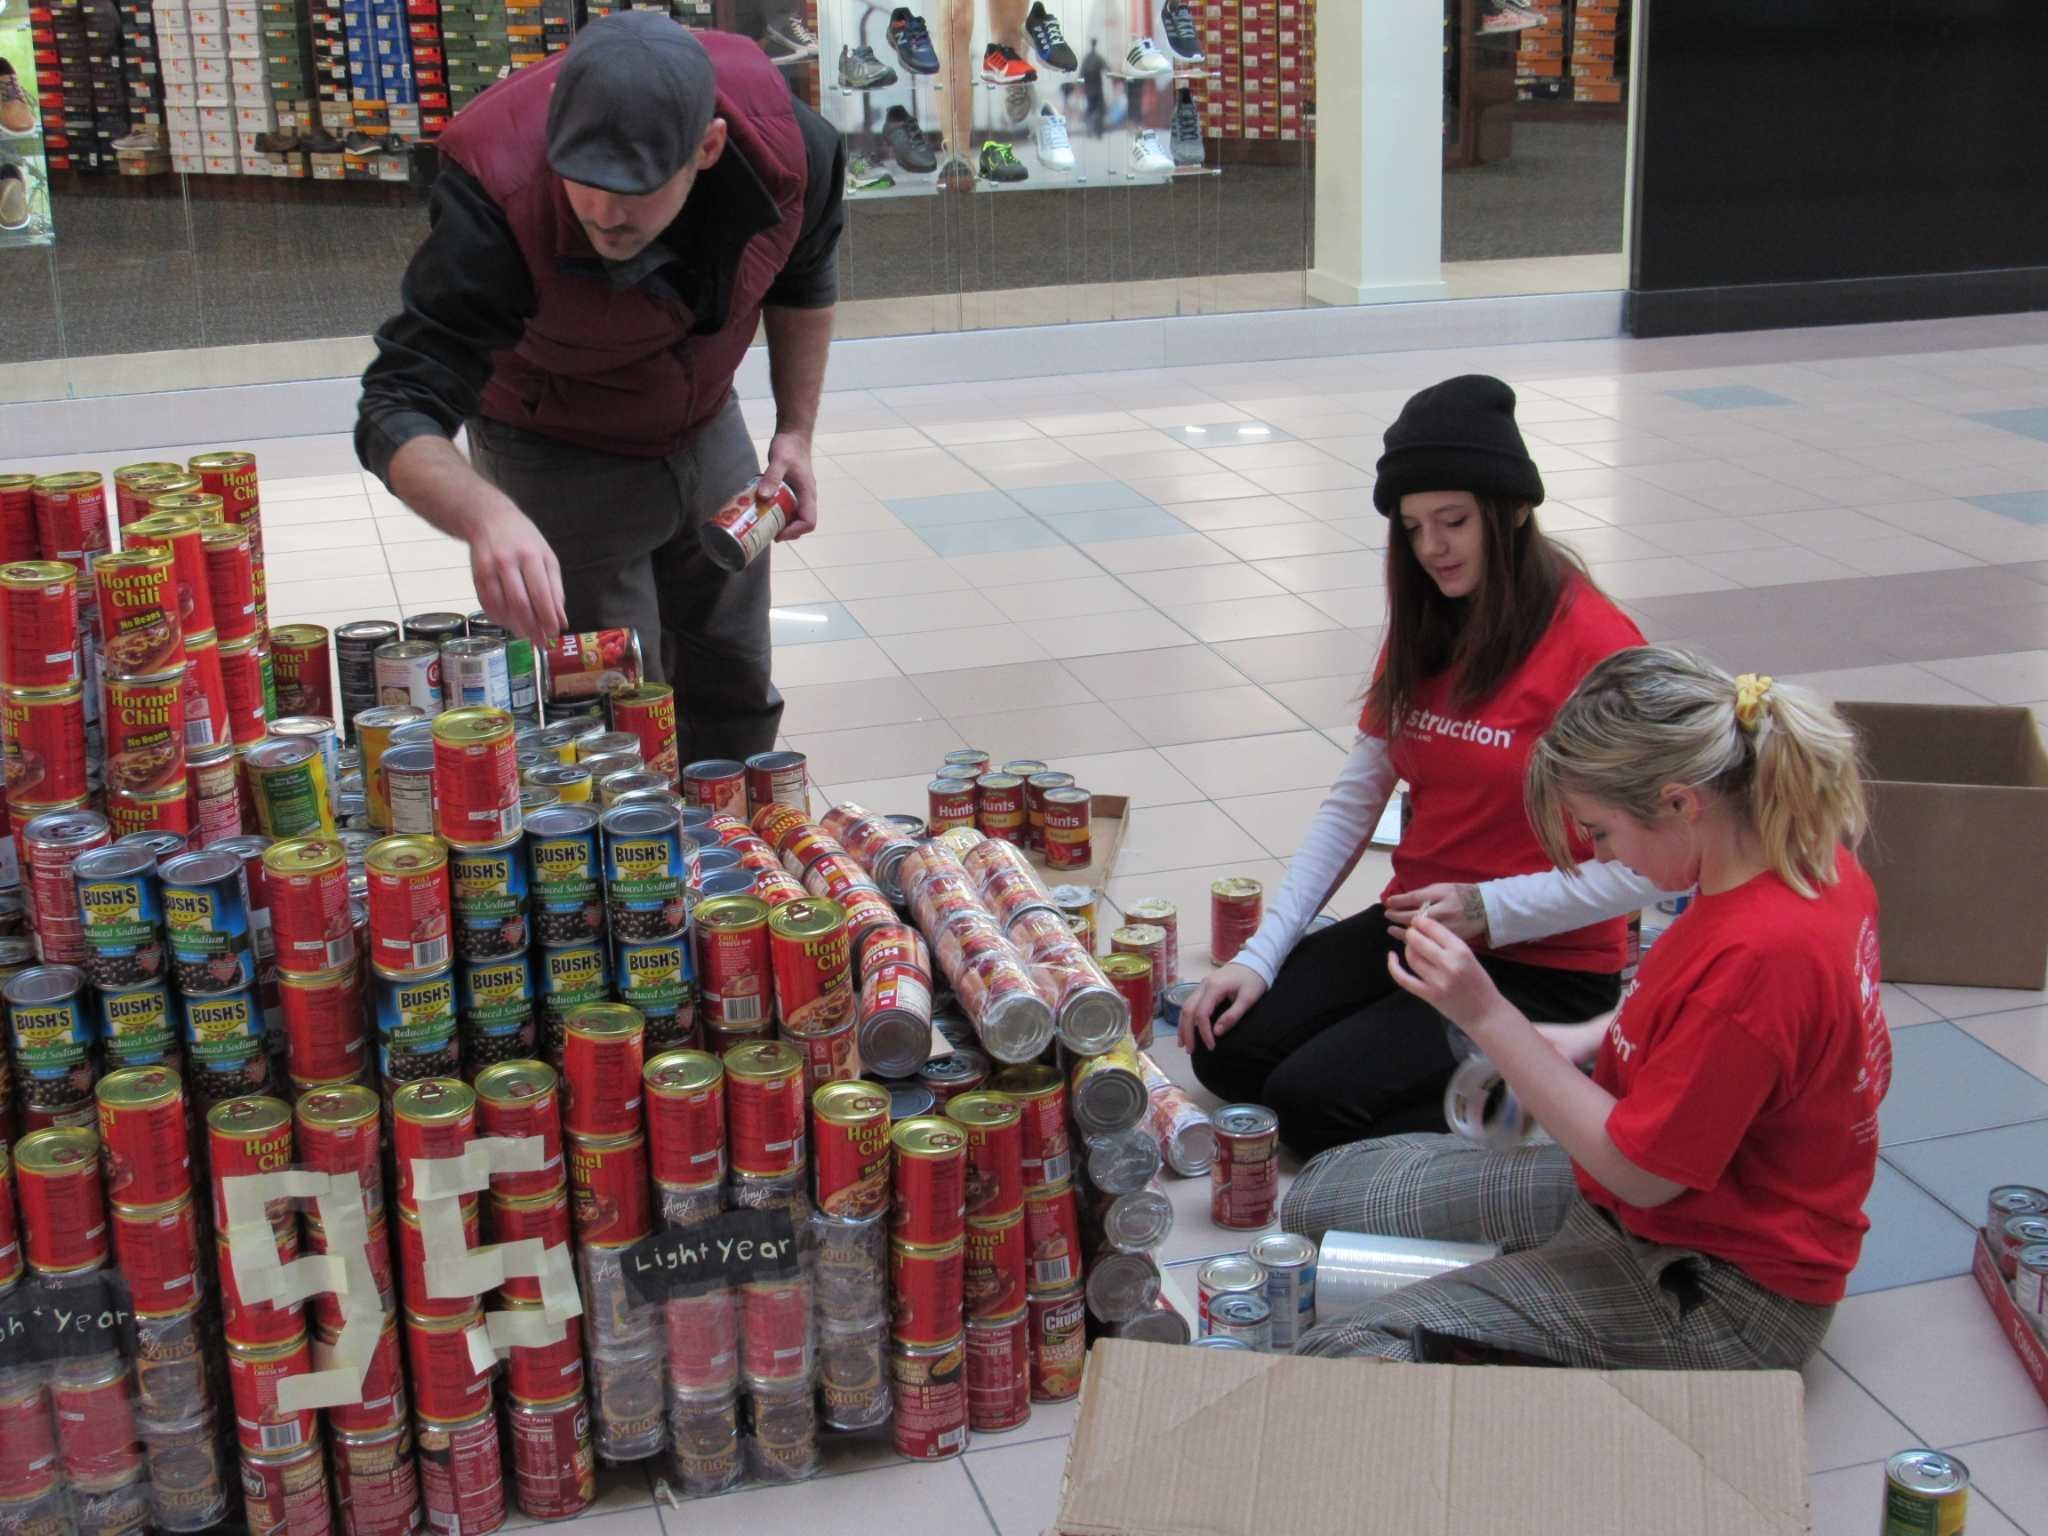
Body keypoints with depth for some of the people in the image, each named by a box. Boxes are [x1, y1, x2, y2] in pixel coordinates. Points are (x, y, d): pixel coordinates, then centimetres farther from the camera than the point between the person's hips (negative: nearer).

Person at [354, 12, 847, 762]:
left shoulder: (783, 138, -27)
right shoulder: (495, 198, -38)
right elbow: (398, 413, -41)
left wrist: (796, 431, -2)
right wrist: (486, 516, -60)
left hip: (708, 430, 4)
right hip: (558, 457, -4)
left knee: (736, 695, 16)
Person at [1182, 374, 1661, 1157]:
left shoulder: (1591, 639, -16)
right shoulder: (1423, 630, 7)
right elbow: (1351, 804, 5)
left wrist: (1486, 909, -22)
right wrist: (1259, 957, -3)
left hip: (1541, 967, -8)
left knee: (1311, 1100, -21)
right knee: (1226, 1050, -8)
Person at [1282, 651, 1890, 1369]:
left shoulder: (1758, 951, -33)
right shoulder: (1814, 856, -4)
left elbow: (1637, 1170, -24)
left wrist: (1485, 1015, -22)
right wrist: (1588, 1041, 3)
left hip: (1717, 1294, -10)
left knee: (1342, 1353, -23)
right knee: (1320, 1193, 12)